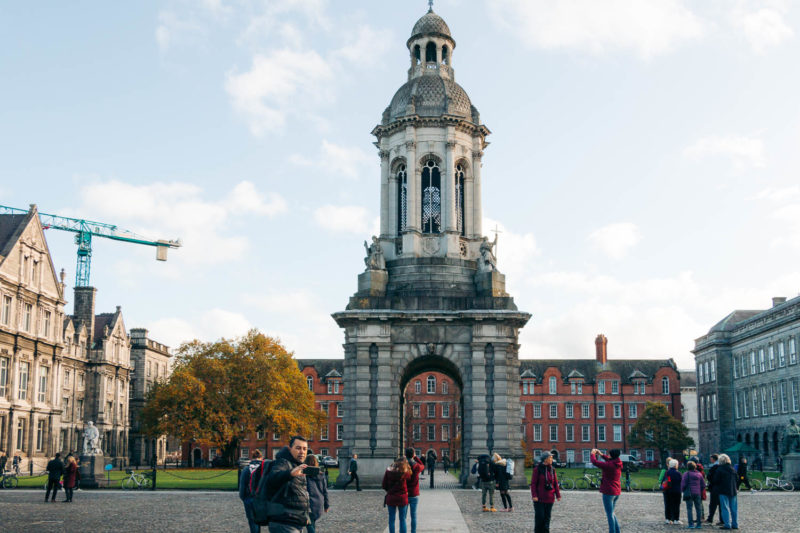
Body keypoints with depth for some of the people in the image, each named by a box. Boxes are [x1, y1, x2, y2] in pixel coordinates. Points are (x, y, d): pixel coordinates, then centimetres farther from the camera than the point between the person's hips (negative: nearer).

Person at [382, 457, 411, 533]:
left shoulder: (388, 471, -4)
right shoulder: (405, 473, -12)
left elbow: (384, 485, -1)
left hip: (391, 498, 1)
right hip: (402, 498, -1)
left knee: (391, 519, 10)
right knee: (402, 519, 9)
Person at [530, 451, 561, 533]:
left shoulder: (552, 469, 7)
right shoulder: (537, 469, -8)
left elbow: (555, 483, 11)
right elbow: (533, 483, -8)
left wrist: (558, 495, 5)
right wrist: (534, 495, -16)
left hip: (550, 498, 5)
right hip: (539, 499, -5)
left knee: (547, 517, 7)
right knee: (539, 517, -3)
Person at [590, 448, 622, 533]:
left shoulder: (609, 465, -20)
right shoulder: (618, 464, 2)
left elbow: (595, 462, -15)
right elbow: (610, 460, 24)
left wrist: (592, 454, 3)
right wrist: (601, 455, 22)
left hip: (608, 492, -8)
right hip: (617, 492, 8)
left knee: (610, 514, -2)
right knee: (611, 513, 22)